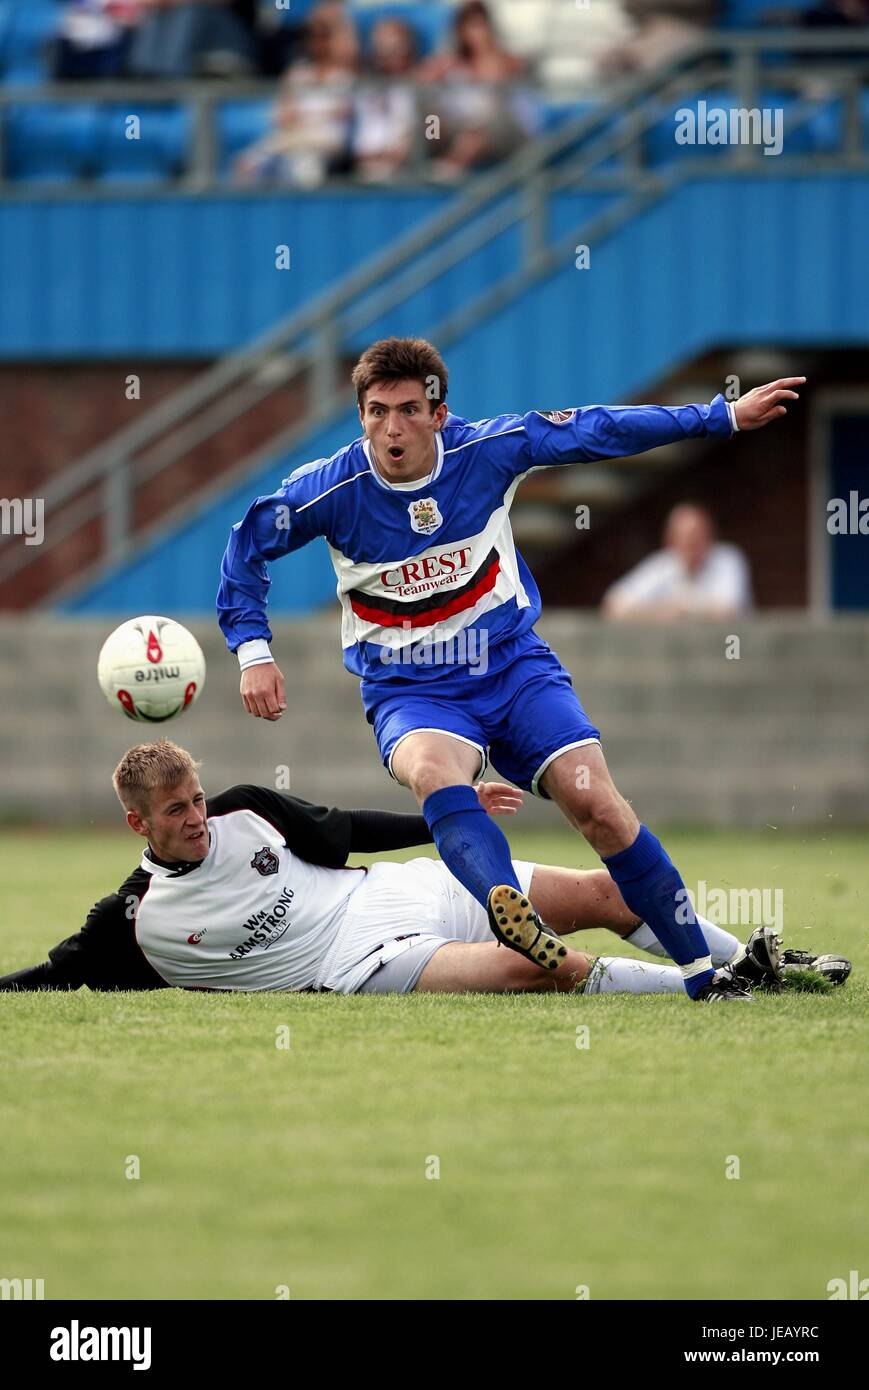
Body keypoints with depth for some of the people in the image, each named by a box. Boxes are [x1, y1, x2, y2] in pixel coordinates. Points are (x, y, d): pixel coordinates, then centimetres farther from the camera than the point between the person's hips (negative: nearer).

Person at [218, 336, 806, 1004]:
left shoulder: (488, 450, -10)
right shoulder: (333, 488, -13)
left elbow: (599, 431, 0)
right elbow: (246, 548, 3)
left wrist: (725, 416, 4)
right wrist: (254, 651, -5)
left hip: (515, 666, 2)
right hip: (412, 692, -2)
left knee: (595, 801, -16)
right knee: (432, 771, -37)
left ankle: (703, 975, -5)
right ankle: (518, 924, -59)